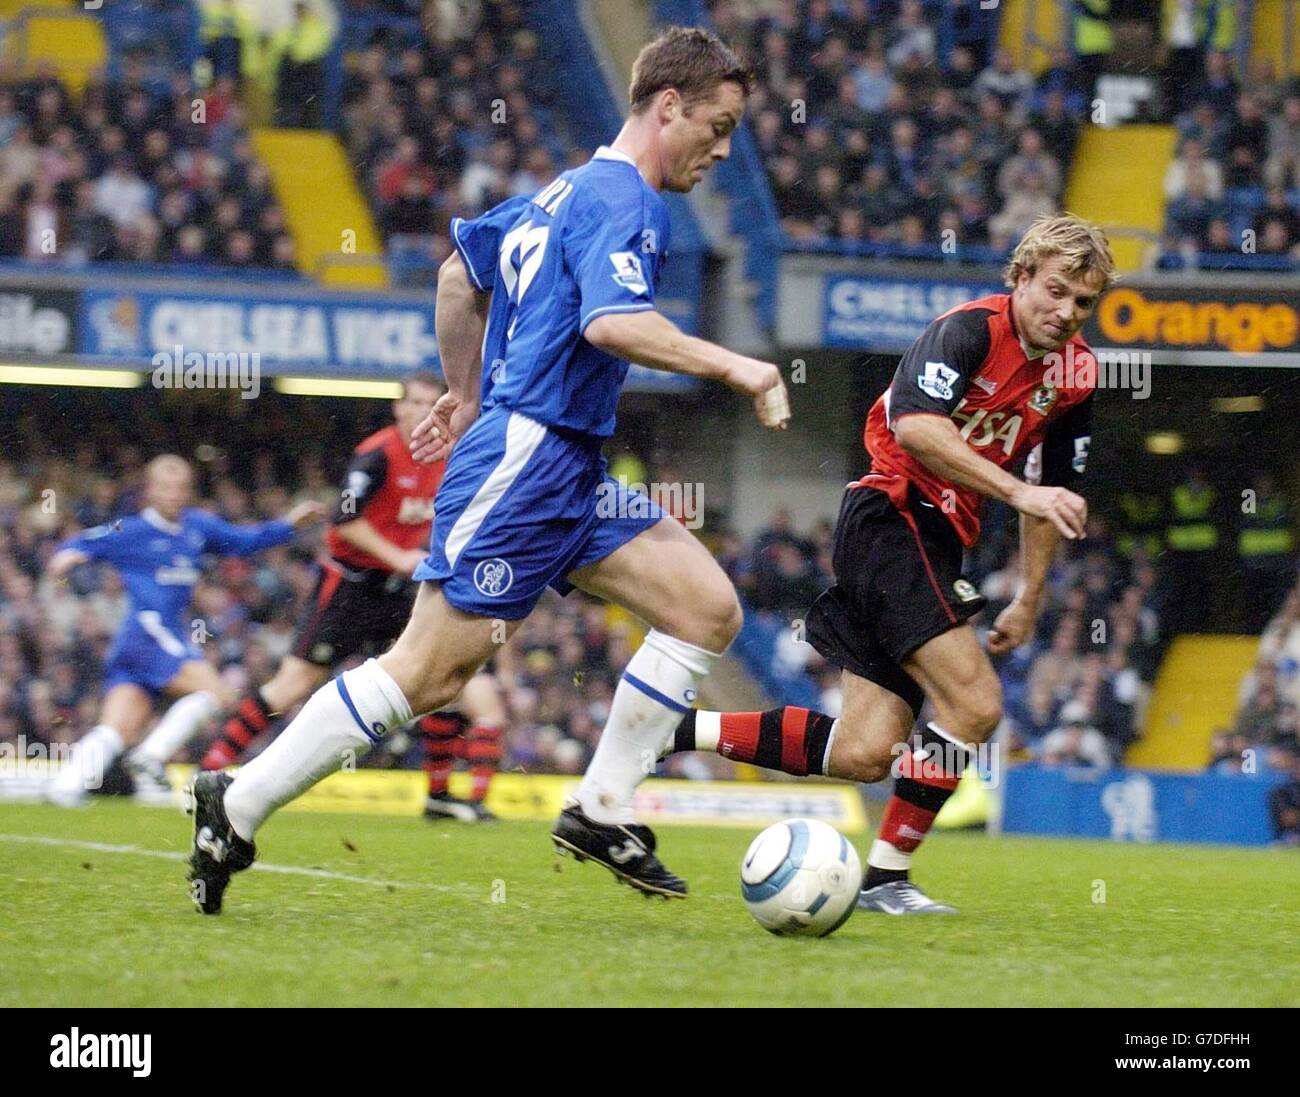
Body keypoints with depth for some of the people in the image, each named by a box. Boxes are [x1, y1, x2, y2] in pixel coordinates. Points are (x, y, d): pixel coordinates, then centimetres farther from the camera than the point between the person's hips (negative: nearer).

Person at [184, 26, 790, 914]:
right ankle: (237, 808, 1)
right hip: (524, 461, -10)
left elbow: (459, 274, 29)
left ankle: (602, 812, 3)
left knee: (709, 608, 0)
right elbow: (611, 323, -28)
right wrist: (734, 368, -22)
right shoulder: (624, 201, -11)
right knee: (428, 674, -8)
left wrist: (468, 396, 35)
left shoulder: (567, 192, 18)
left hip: (568, 474, 10)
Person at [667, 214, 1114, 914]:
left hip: (935, 542, 8)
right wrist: (1018, 492, -33)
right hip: (890, 519, -8)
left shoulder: (1074, 373, 10)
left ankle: (674, 729, 9)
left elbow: (1052, 492, 23)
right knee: (975, 705, -18)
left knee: (864, 755, 0)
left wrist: (1029, 601, 22)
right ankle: (885, 876, -5)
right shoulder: (970, 330, -14)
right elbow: (915, 426, -30)